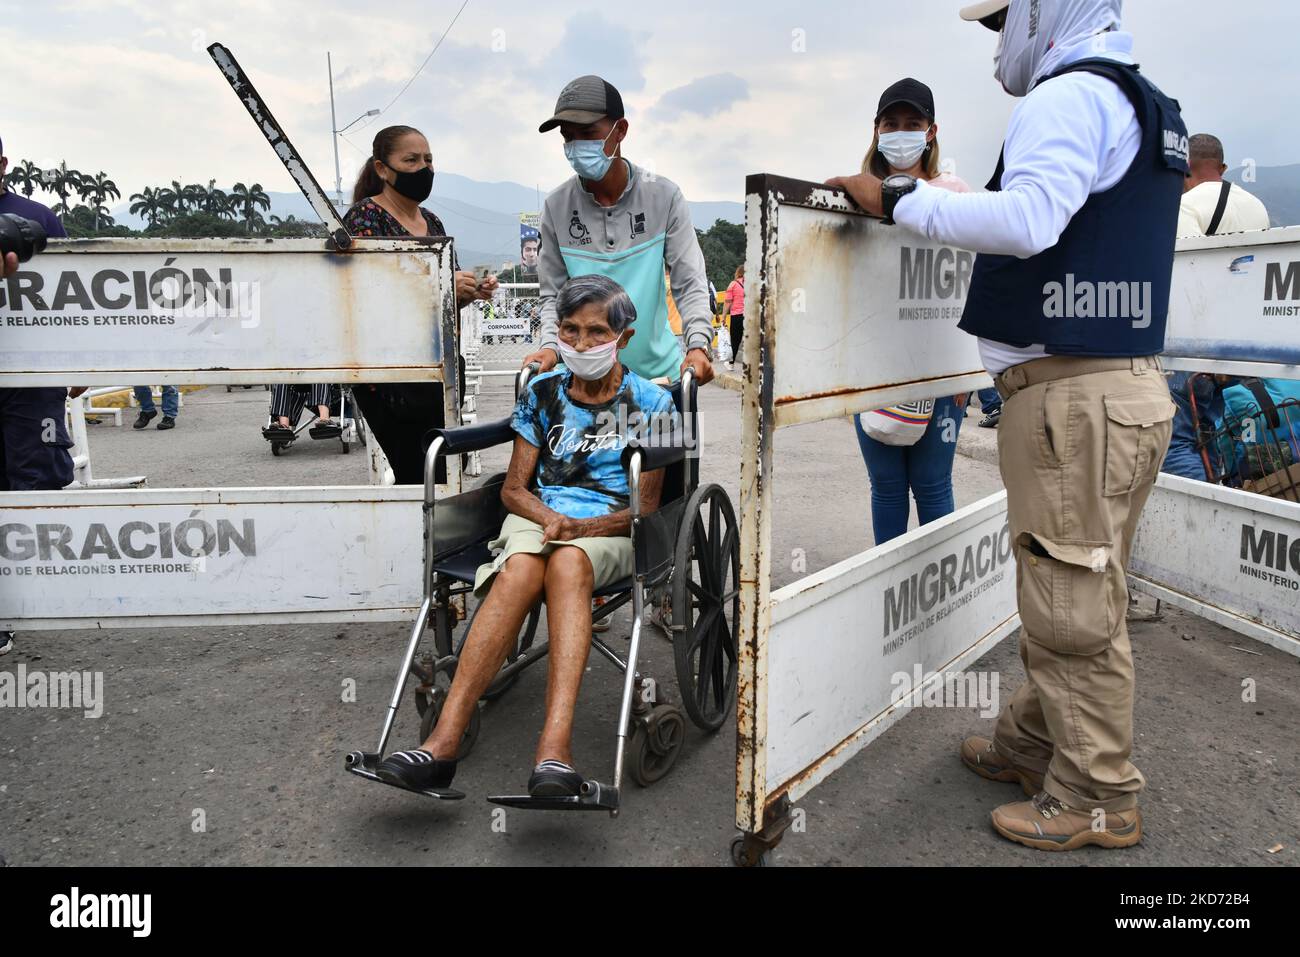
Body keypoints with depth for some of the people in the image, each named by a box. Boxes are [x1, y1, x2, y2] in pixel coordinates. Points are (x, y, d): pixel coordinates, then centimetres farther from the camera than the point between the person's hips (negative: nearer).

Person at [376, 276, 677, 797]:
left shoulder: (651, 402, 5)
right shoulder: (541, 393, 13)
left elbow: (646, 508, 1)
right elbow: (513, 488, 12)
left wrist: (580, 527, -18)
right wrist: (550, 518, -11)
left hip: (612, 530, -2)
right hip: (537, 517, 2)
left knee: (567, 563, -39)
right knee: (520, 569, -36)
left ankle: (556, 744, -52)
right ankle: (444, 739, -43)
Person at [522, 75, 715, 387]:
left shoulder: (663, 196, -5)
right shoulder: (557, 206, -3)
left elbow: (689, 283, -7)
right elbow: (554, 295, 1)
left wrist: (698, 345, -23)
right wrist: (550, 346, -17)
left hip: (660, 370, 0)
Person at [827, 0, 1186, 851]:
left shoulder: (1071, 95, -9)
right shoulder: (1146, 109, 23)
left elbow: (1028, 220, -24)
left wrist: (897, 201, -15)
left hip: (1073, 396, -10)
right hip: (1124, 385, 10)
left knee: (1074, 606, -2)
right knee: (1065, 593, 16)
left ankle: (1098, 800, 10)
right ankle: (1033, 745, 29)